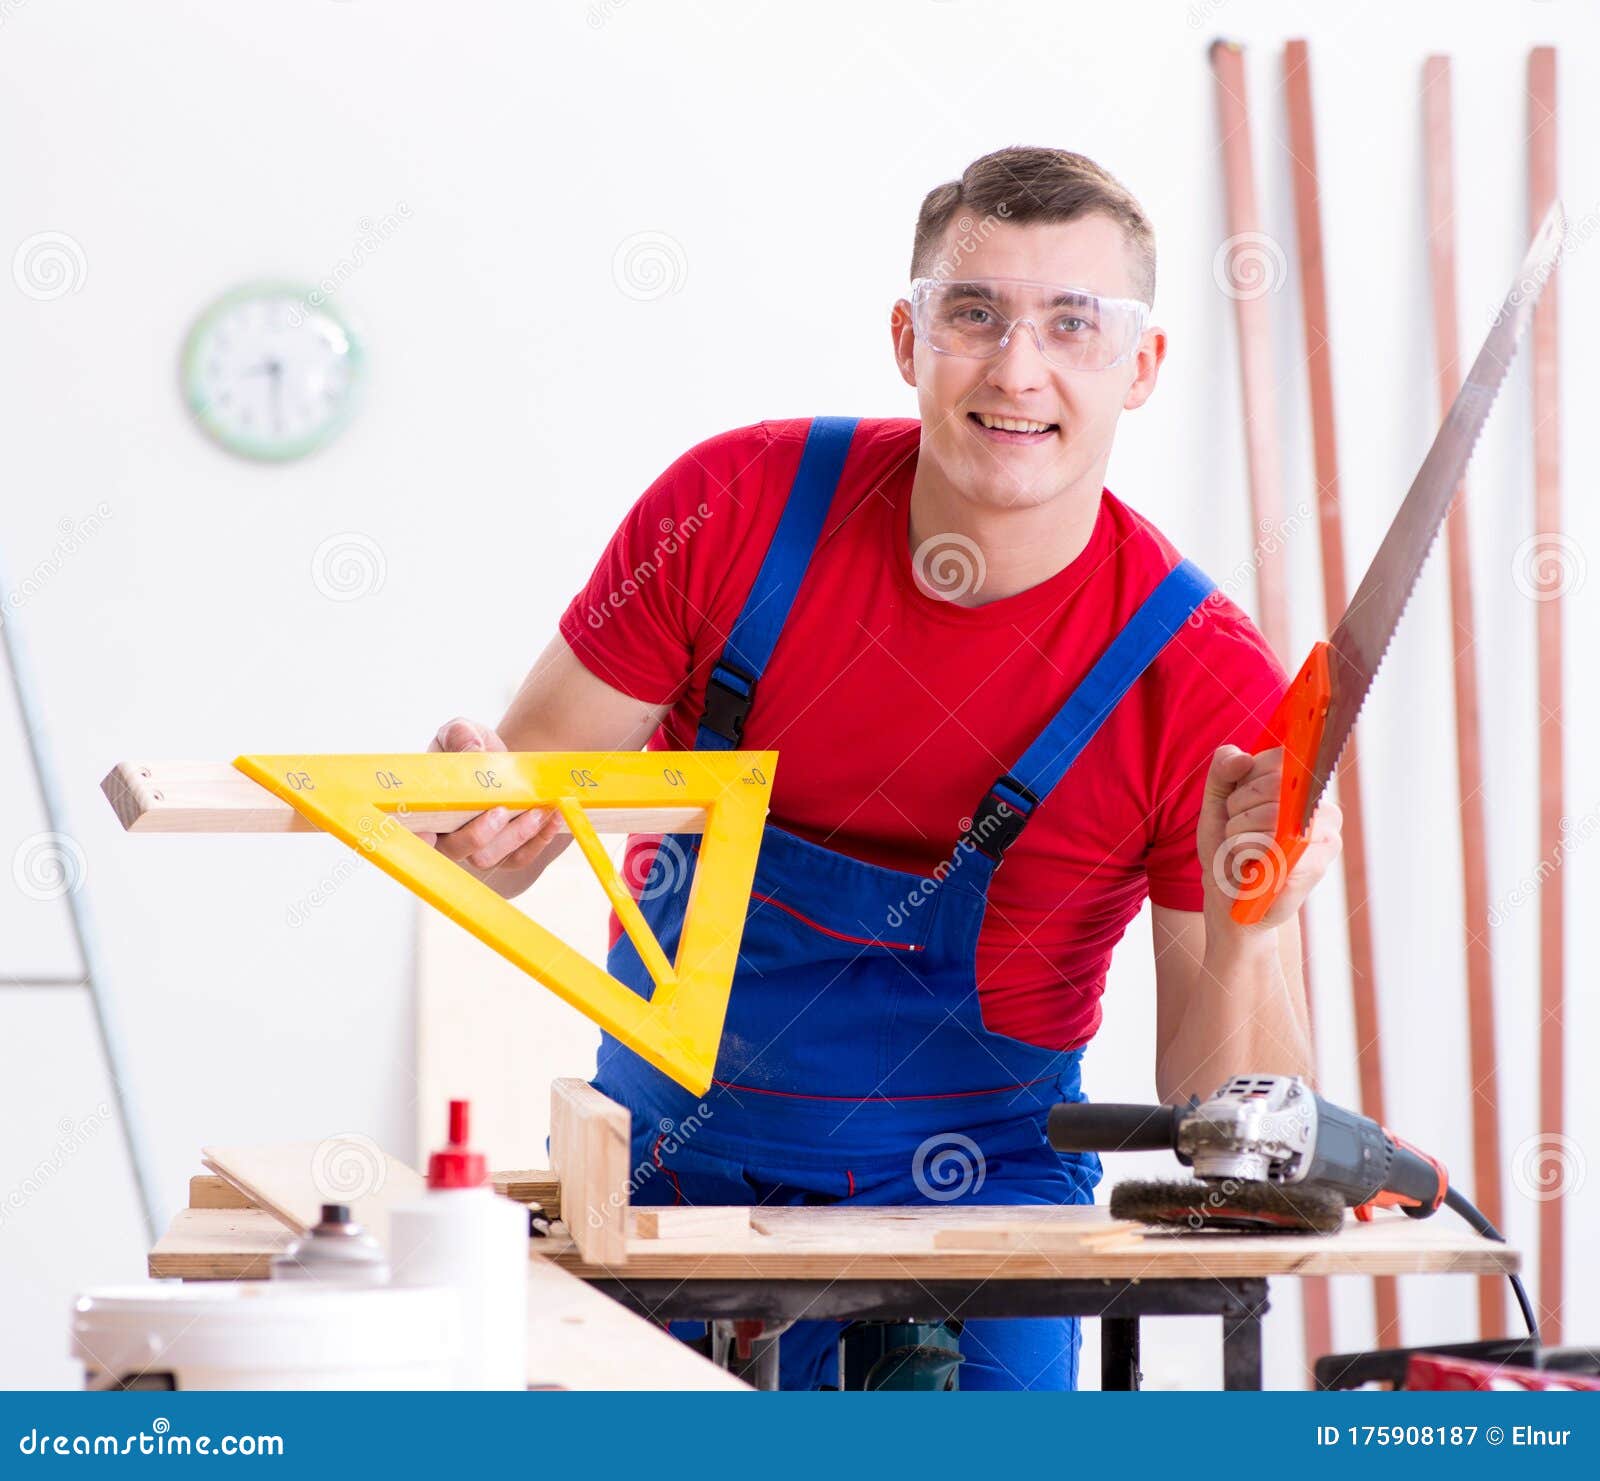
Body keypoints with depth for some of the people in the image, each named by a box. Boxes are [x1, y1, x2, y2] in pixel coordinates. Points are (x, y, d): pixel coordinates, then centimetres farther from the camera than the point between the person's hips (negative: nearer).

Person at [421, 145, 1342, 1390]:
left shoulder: (1206, 689, -16)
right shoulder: (738, 507, -10)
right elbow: (517, 821, -2)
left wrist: (1244, 939, -31)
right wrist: (478, 815, -25)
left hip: (959, 1205, -2)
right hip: (654, 1178, 2)